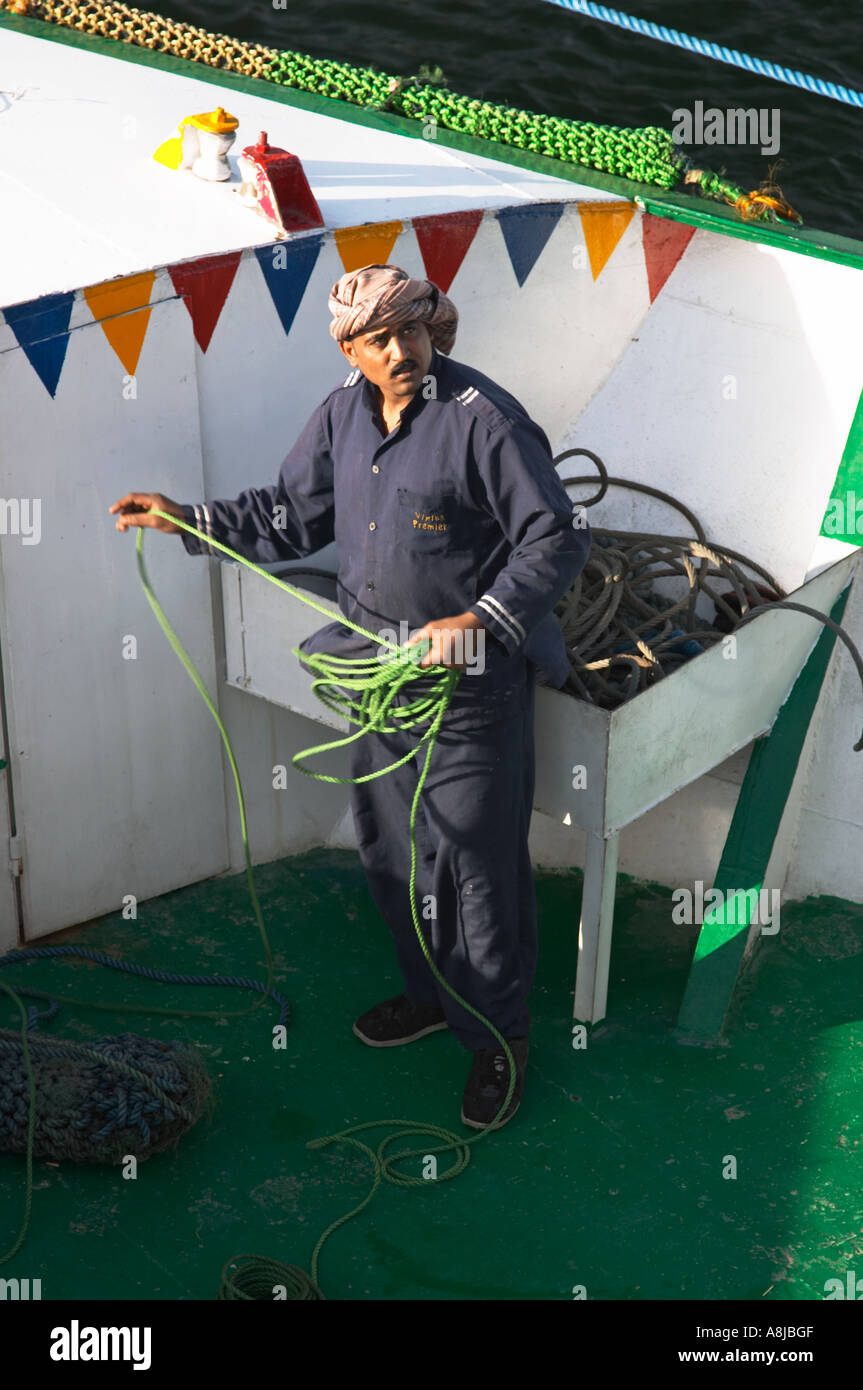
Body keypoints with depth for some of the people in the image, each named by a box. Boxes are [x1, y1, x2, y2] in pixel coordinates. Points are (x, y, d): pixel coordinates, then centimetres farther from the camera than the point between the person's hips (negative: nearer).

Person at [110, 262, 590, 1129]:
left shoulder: (483, 418, -18)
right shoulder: (342, 413, 4)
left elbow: (557, 538, -16)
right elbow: (290, 515, 16)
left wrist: (480, 620, -25)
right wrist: (191, 520, 6)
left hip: (471, 675, -7)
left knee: (479, 856, 0)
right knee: (388, 844, 18)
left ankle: (497, 1037, 19)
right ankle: (431, 993, 40)